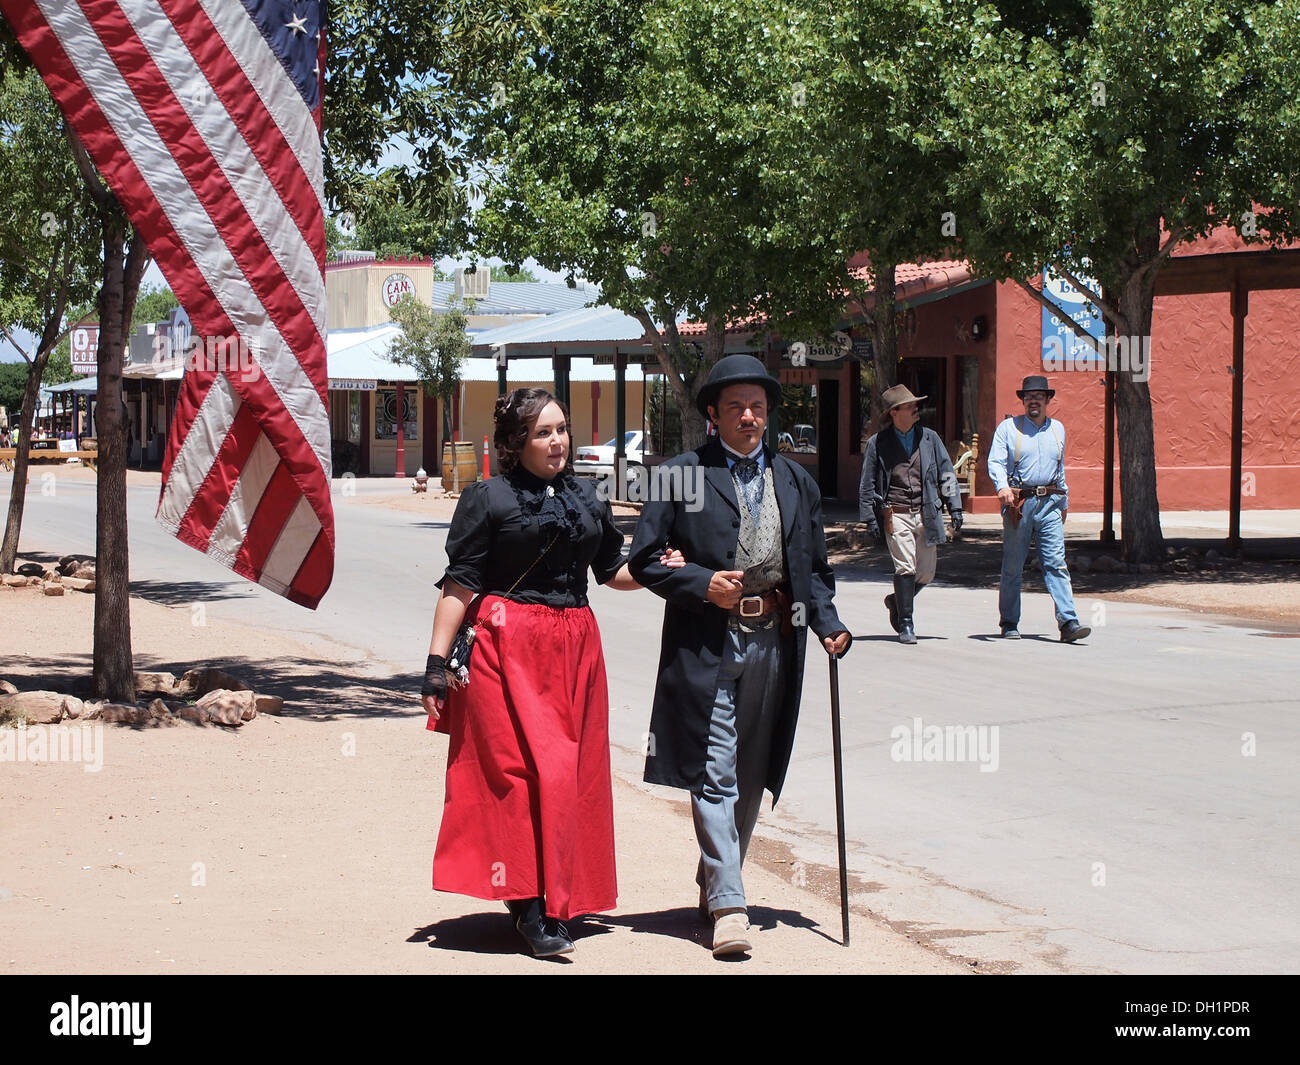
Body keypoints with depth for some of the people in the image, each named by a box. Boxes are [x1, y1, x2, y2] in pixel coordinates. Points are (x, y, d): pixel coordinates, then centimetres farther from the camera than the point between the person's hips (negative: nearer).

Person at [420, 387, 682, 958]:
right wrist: (437, 663, -8)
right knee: (528, 768, -11)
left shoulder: (586, 499, 13)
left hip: (575, 647, 5)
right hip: (506, 647, -5)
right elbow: (459, 583, -3)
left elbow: (613, 569, 23)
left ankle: (558, 899, 16)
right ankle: (531, 906, -6)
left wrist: (661, 568, 3)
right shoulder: (488, 498, -1)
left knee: (572, 773, 6)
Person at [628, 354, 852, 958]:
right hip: (707, 643, -4)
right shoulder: (683, 476, 2)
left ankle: (715, 885, 26)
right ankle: (728, 906, -12)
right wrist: (702, 584, -13)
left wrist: (827, 623, 4)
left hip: (775, 642, 5)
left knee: (750, 777, 11)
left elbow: (814, 567, 20)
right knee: (714, 774, -9)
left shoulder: (795, 482, 14)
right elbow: (643, 559, 1)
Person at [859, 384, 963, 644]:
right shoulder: (878, 444, 2)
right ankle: (905, 624, -3)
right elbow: (867, 485, 6)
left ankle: (897, 602, 33)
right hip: (895, 515, -3)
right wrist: (871, 518, -1)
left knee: (926, 574, 5)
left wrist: (955, 507, 6)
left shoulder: (929, 438, 9)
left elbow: (946, 474, 13)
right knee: (905, 568, -14)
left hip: (926, 514, 3)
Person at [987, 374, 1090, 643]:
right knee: (1012, 567, 4)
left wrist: (1064, 503, 30)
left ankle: (1068, 622, -15)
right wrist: (1003, 487, -26)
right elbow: (995, 462, -8)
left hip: (1049, 503, 2)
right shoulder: (1008, 427, 3)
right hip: (1018, 503, -2)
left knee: (1056, 563, -8)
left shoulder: (1057, 429, 17)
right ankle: (1009, 623, 15)